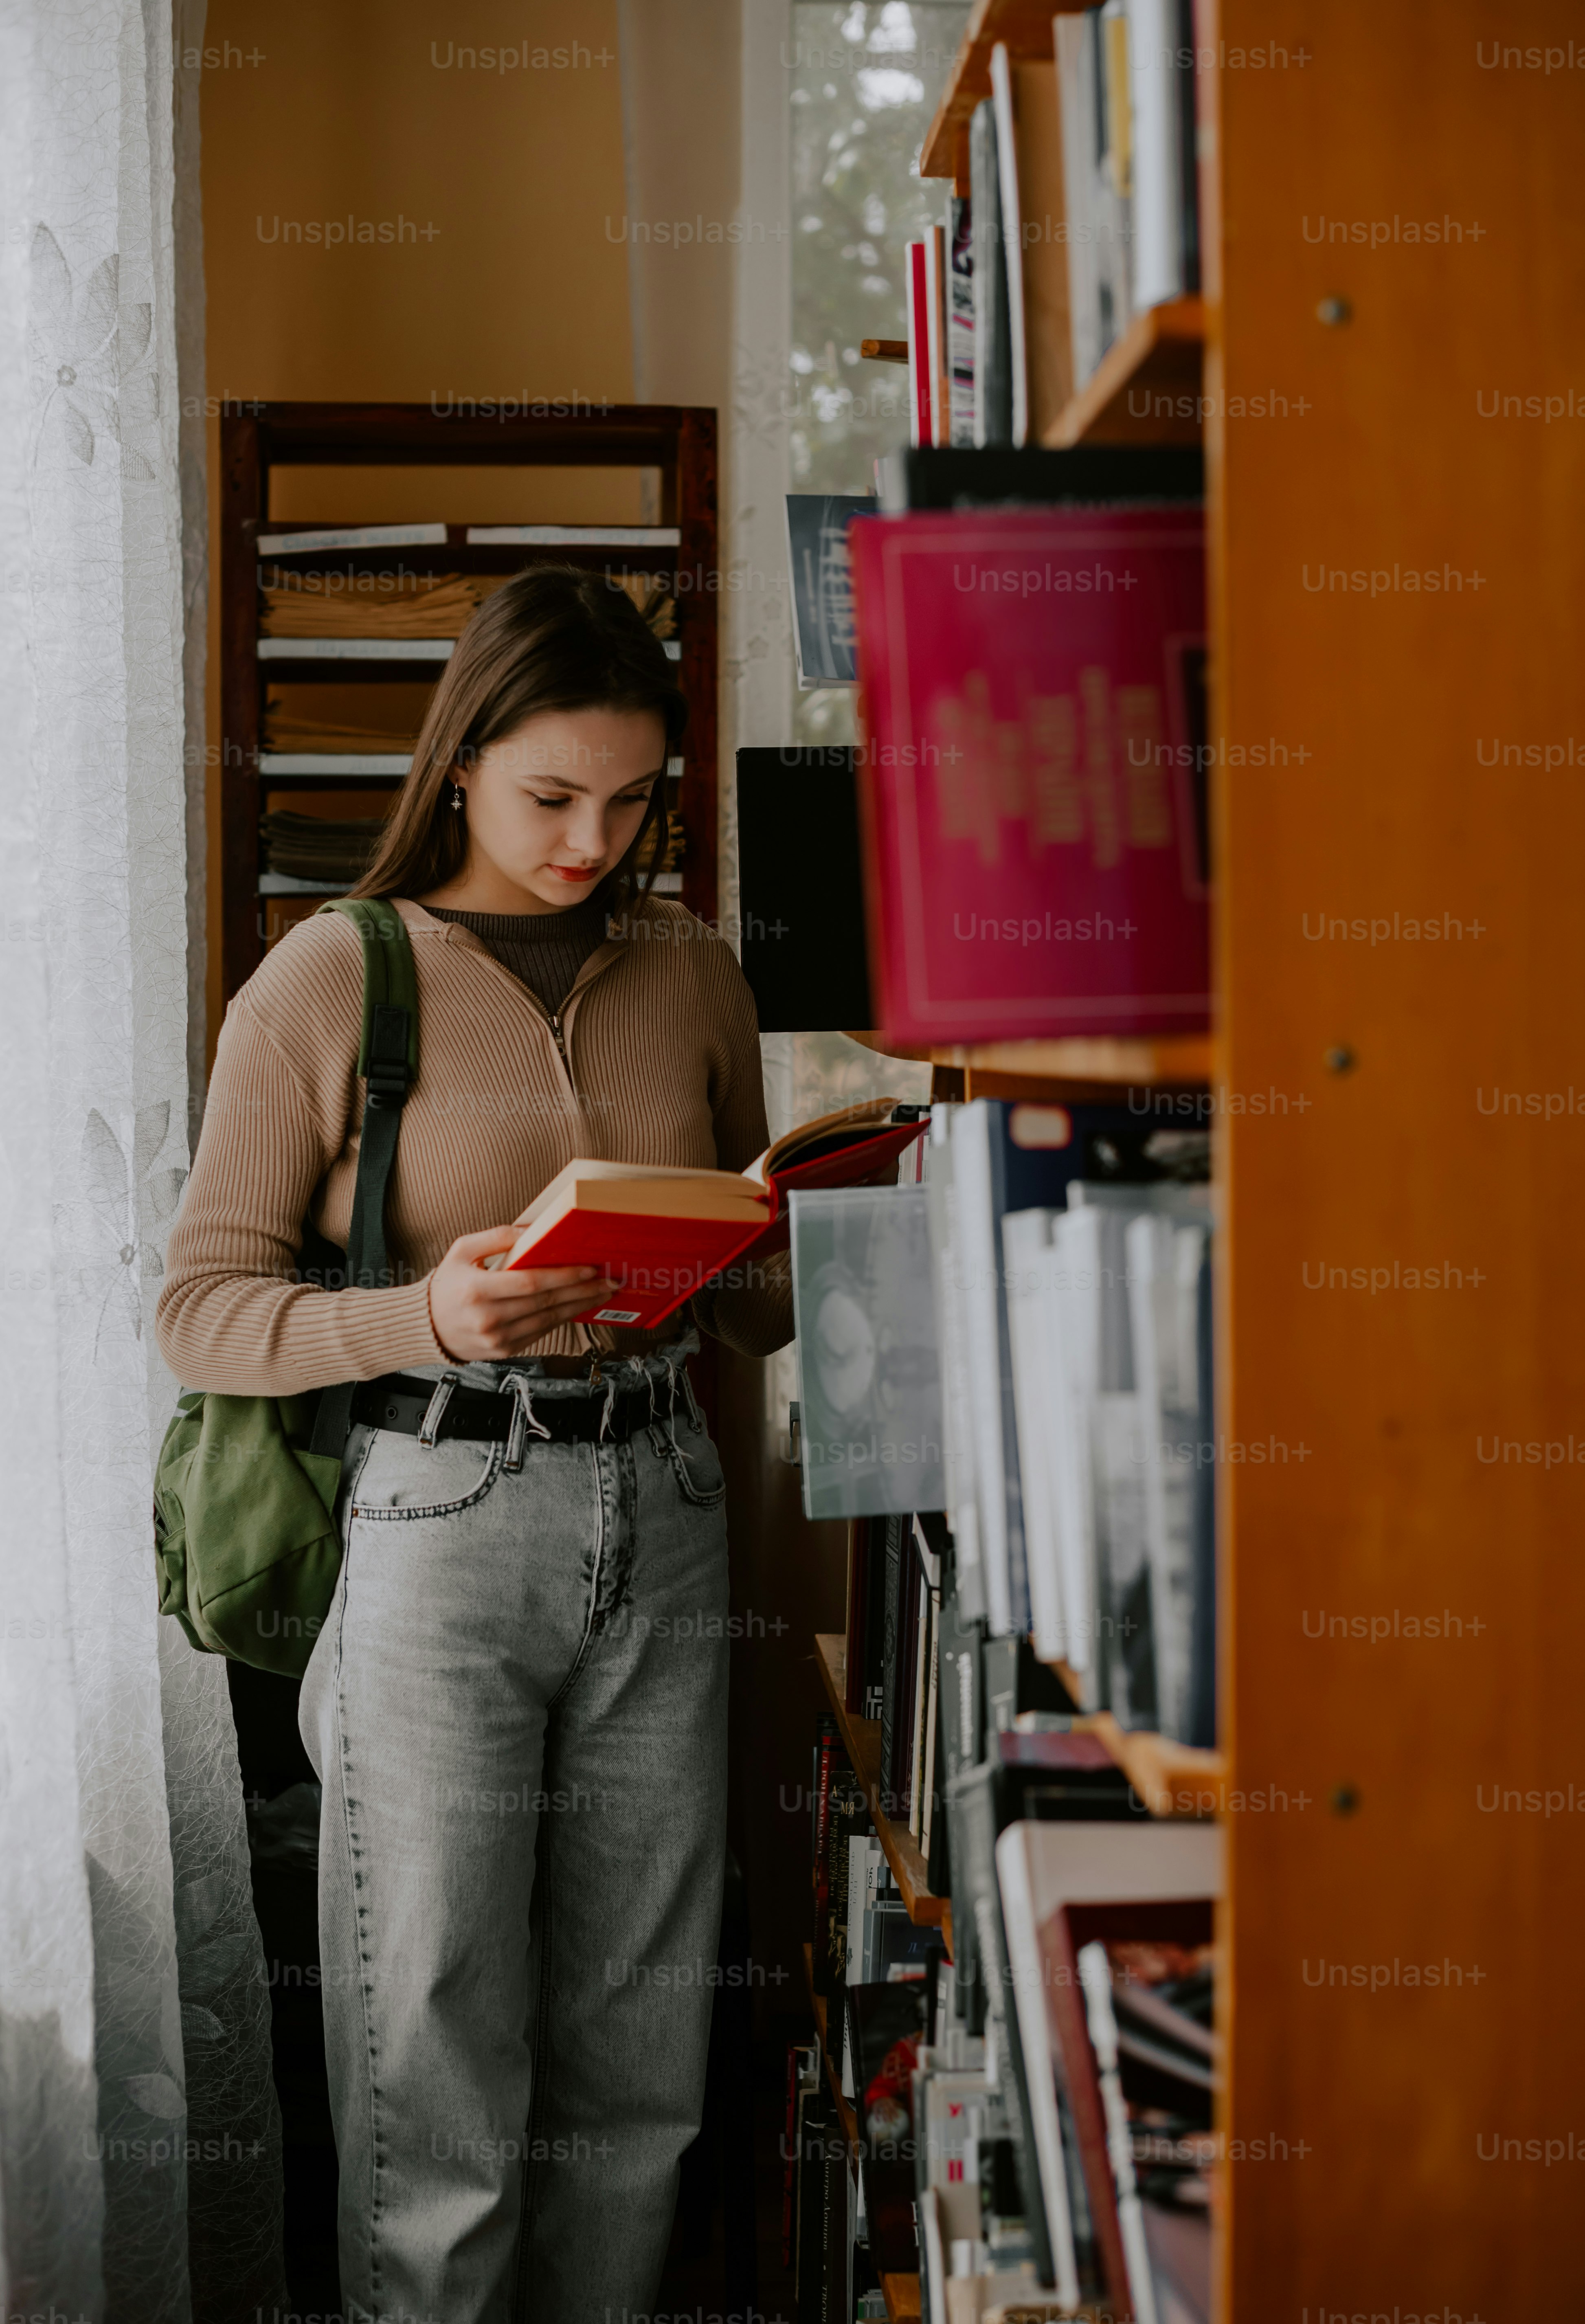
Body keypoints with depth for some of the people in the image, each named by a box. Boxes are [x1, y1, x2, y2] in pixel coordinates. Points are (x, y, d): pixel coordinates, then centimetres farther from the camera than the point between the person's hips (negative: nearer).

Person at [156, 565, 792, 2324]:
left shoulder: (689, 975, 11)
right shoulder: (329, 981, -3)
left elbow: (762, 1303, 18)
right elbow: (204, 1308, -5)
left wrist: (724, 1274, -5)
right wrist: (429, 1319, -21)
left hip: (659, 1517, 4)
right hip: (433, 1525, -4)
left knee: (639, 2047, 10)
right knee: (437, 2063, 0)